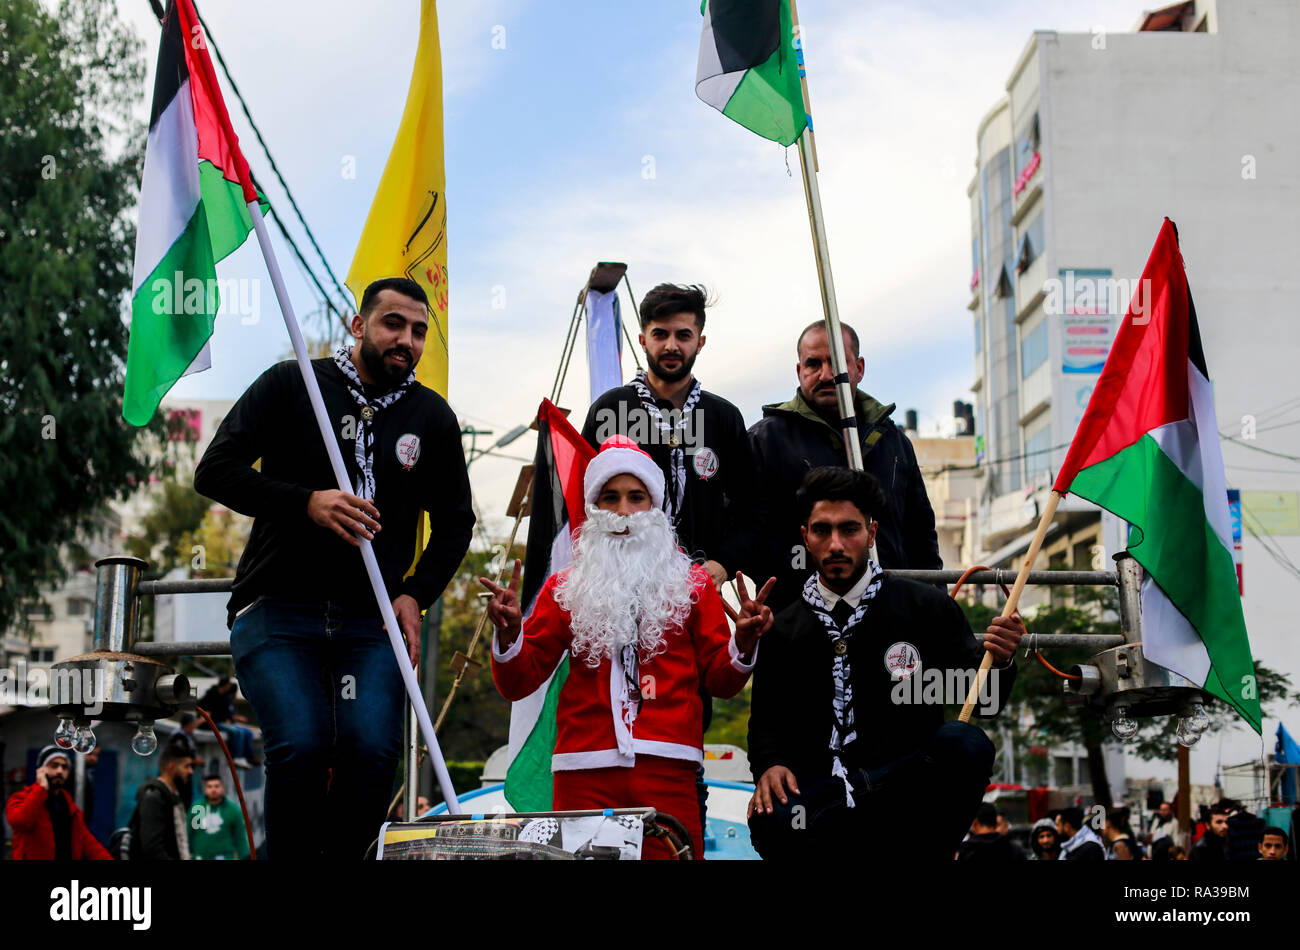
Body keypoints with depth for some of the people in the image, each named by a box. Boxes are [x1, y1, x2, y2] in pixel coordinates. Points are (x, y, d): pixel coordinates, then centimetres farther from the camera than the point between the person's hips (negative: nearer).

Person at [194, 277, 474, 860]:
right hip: (277, 609, -2)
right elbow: (215, 470, -4)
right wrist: (306, 502, -17)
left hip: (372, 619, 2)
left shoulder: (433, 417, 11)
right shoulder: (290, 386, 2)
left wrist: (415, 594, 2)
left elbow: (455, 522, 19)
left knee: (373, 750, -19)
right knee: (301, 747, -22)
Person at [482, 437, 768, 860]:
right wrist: (509, 634, -10)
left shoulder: (691, 582, 14)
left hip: (668, 770, 0)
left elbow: (721, 681, 11)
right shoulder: (565, 588, 14)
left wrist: (743, 643, -9)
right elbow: (518, 683, 9)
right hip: (585, 769, 0)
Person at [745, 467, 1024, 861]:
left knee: (963, 742, -33)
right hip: (821, 793, 1)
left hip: (909, 782, 0)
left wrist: (999, 662, -14)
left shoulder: (927, 607, 6)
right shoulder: (784, 630, 11)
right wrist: (768, 765, -6)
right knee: (771, 825, -34)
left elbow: (977, 697, 8)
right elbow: (766, 720, 16)